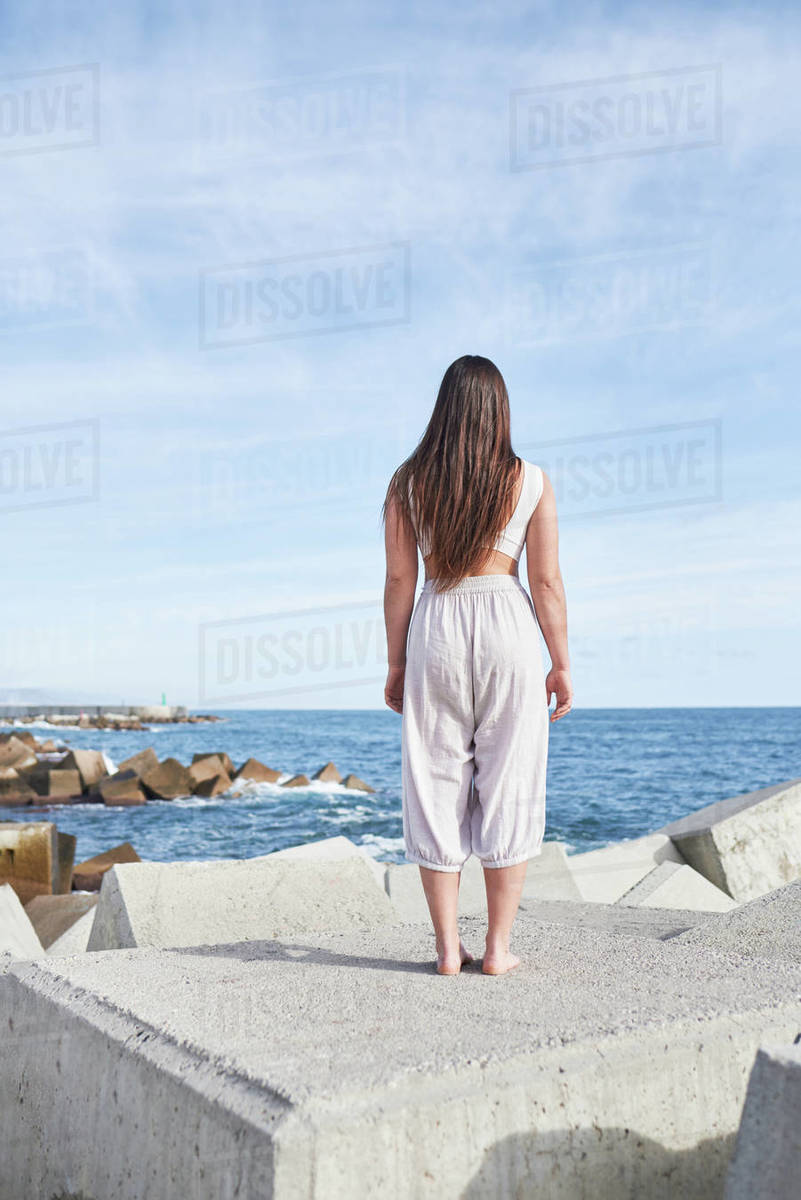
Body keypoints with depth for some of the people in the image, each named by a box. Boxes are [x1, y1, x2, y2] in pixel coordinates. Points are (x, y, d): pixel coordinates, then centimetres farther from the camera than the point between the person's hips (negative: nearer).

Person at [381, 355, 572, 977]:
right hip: (509, 626, -1)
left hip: (435, 628, 1)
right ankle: (498, 947, 9)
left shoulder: (407, 482, 2)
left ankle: (448, 947, 11)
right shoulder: (531, 481, -1)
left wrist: (396, 665, 9)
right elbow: (547, 582, -2)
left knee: (437, 783, 8)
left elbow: (399, 581, 2)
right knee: (509, 783, 6)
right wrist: (561, 666, 5)